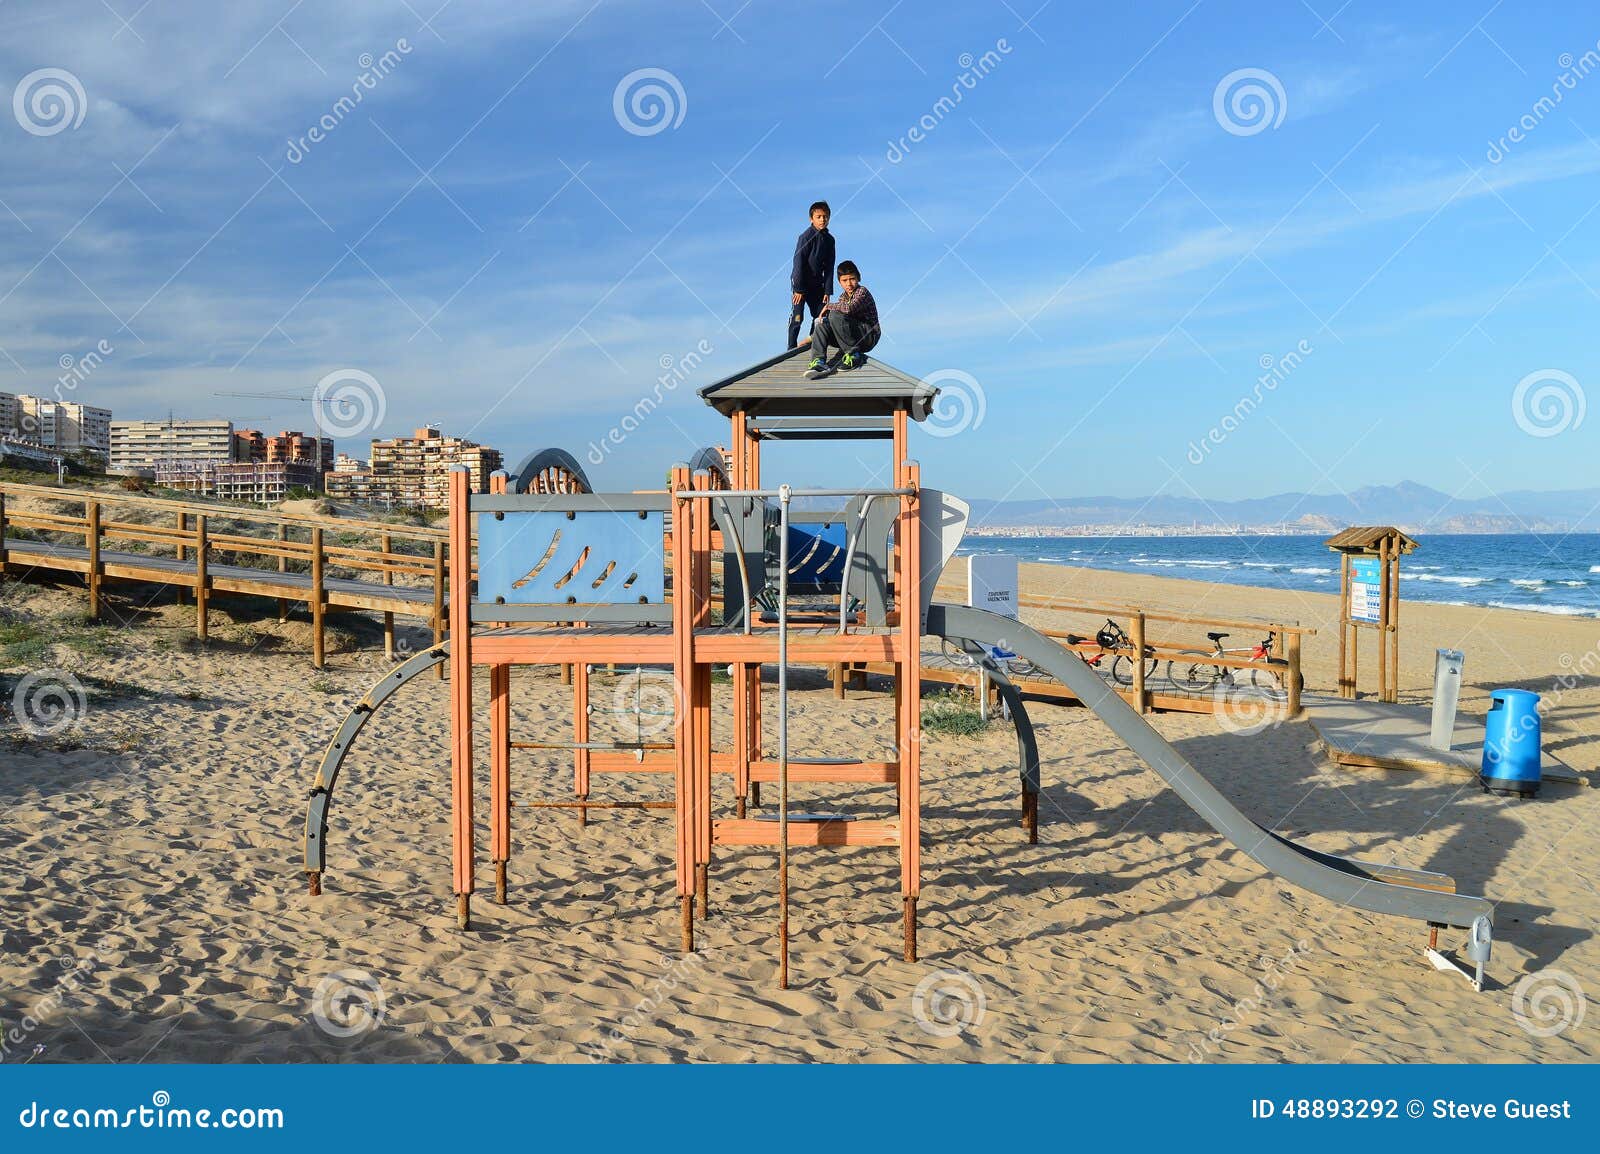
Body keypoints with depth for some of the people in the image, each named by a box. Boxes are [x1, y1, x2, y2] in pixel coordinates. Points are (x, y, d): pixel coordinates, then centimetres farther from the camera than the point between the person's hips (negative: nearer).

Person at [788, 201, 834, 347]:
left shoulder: (829, 239, 5)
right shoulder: (806, 236, -13)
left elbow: (829, 267, 7)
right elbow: (798, 263, -15)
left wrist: (827, 291, 2)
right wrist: (798, 289, -18)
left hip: (817, 284, 6)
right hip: (801, 283, -6)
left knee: (821, 316, 5)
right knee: (797, 316, -6)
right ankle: (791, 348, 2)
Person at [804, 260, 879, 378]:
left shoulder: (862, 291, -10)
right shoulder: (843, 296, 15)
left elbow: (849, 308, -29)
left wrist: (829, 306, -13)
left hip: (869, 336, -8)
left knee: (835, 316, -25)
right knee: (822, 324, -5)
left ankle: (853, 355, -19)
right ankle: (818, 361, -24)